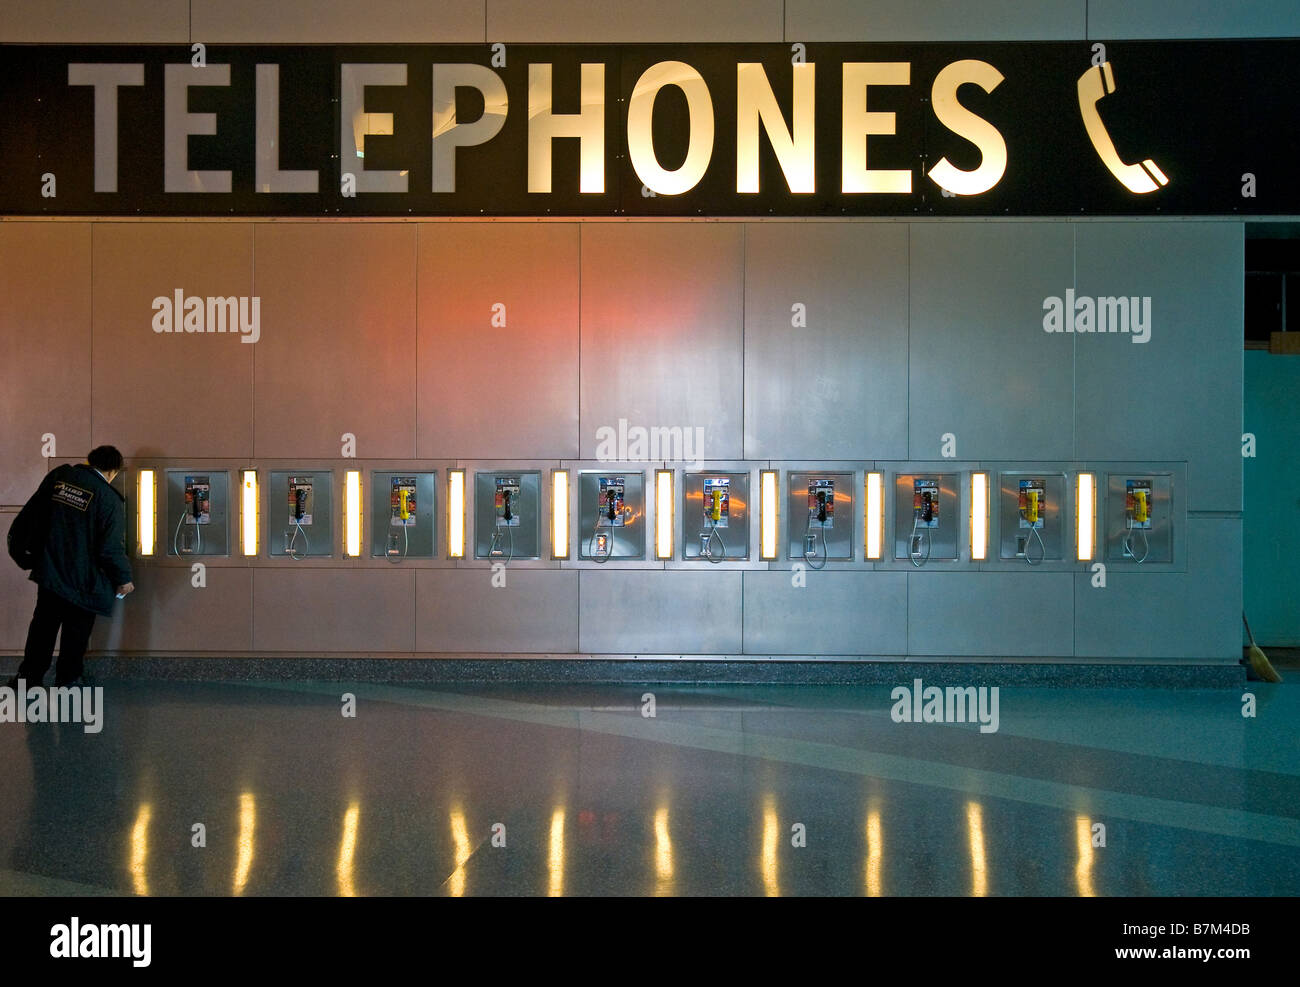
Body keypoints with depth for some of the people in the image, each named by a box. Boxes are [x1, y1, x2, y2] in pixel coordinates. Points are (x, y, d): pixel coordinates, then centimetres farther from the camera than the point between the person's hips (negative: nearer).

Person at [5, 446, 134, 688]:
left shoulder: (58, 477, -3)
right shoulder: (109, 499, -18)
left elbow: (29, 515, 4)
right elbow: (112, 548, -18)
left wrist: (22, 551, 17)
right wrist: (123, 579, -5)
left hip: (49, 569, 5)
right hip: (83, 578, -4)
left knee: (43, 624, 19)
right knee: (77, 630, 13)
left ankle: (28, 675, 28)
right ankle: (67, 680, 23)